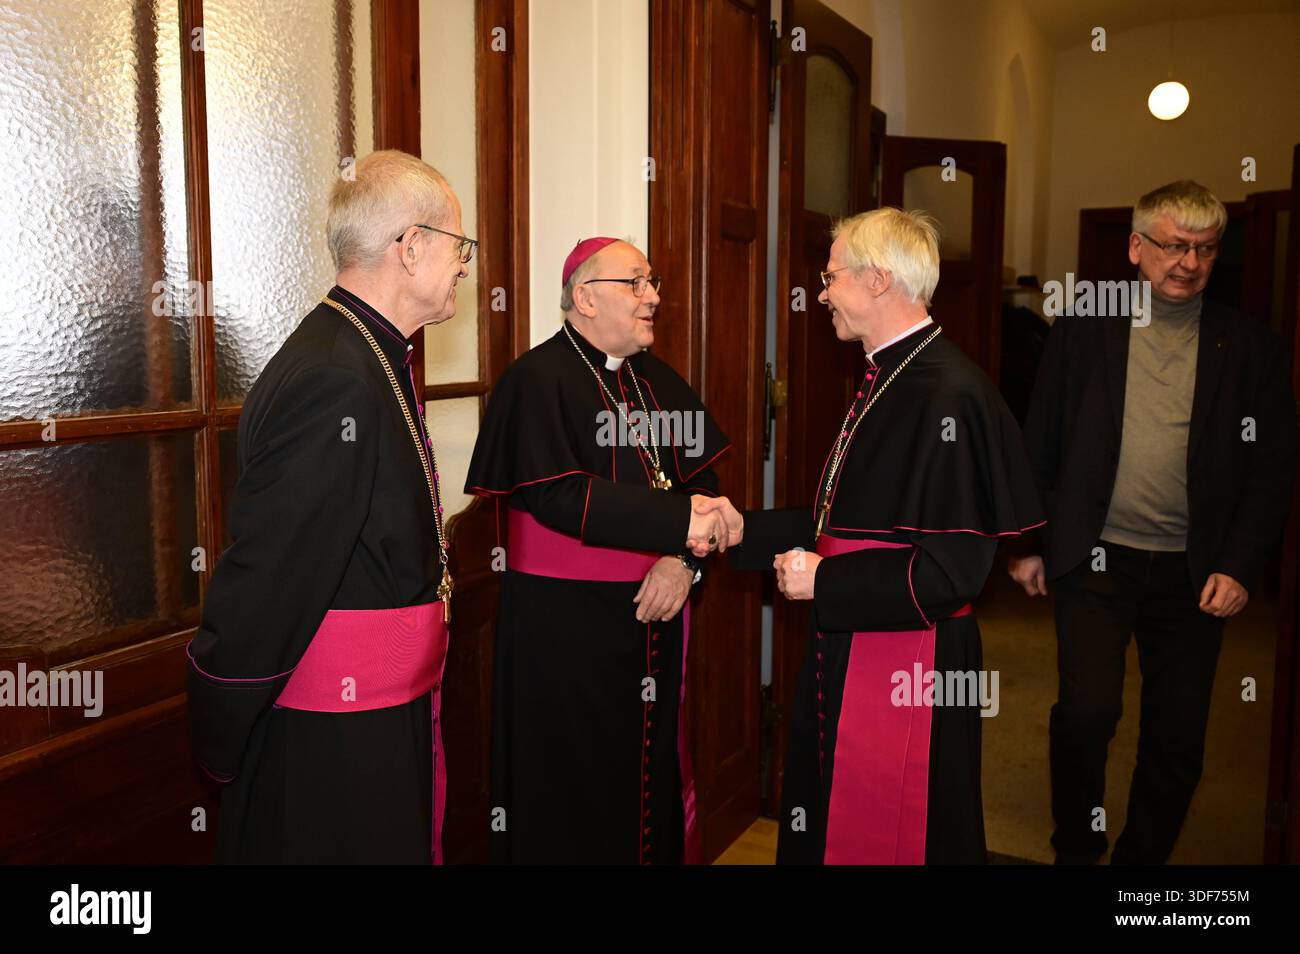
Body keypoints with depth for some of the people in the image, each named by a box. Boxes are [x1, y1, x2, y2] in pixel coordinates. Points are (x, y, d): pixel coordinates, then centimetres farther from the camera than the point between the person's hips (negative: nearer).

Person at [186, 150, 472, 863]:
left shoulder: (369, 359, 9)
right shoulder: (334, 383, -24)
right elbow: (265, 578, -23)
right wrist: (220, 745, -15)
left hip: (387, 709, 9)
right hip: (335, 737, -9)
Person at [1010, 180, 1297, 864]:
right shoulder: (1083, 331, 1)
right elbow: (1041, 444, 4)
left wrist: (1240, 568, -5)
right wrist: (1030, 544, 4)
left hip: (1194, 573, 2)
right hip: (1097, 559, -1)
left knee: (1177, 740, 9)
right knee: (1087, 711, -13)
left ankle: (1142, 857, 32)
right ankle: (1076, 848, 14)